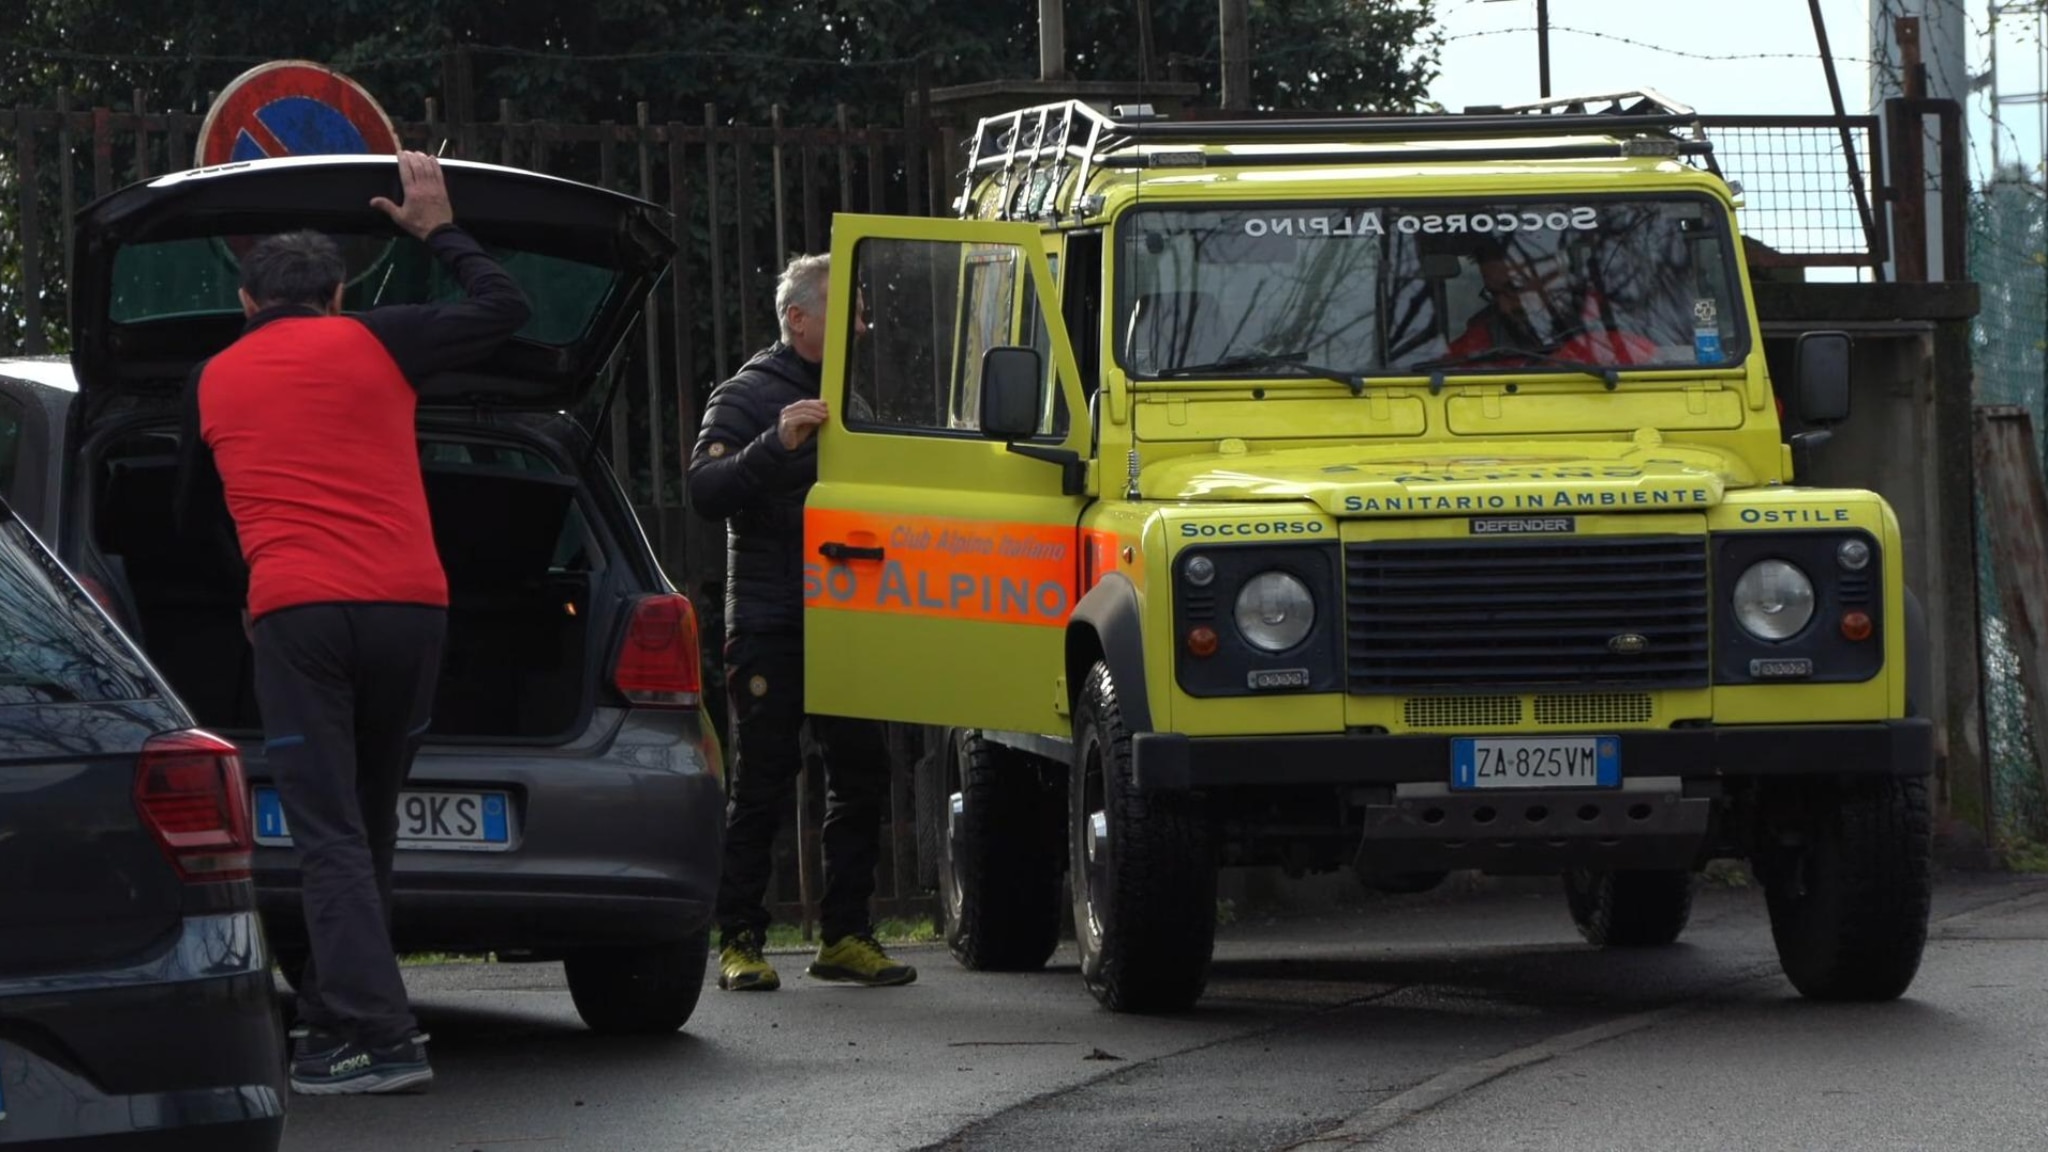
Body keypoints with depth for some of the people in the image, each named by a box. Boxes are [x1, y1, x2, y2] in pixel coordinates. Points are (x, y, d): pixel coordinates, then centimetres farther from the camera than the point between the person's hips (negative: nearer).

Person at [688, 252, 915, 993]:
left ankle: (845, 937, 9)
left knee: (860, 777, 4)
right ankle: (740, 941, -2)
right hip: (770, 626, -7)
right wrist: (777, 444, -31)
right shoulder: (747, 398, -4)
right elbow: (705, 491, -18)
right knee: (763, 785, -6)